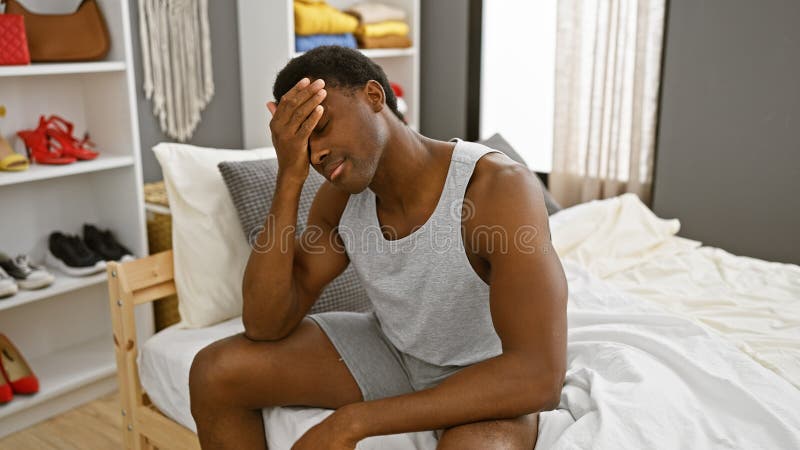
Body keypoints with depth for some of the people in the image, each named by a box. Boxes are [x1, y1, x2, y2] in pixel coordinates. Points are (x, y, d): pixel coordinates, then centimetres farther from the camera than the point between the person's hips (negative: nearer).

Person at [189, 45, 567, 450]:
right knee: (216, 371, -9)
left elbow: (540, 376, -39)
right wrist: (289, 179, -27)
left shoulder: (498, 186, -32)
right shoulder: (340, 194, -12)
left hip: (484, 372, -5)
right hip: (388, 348, 5)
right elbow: (265, 325, -16)